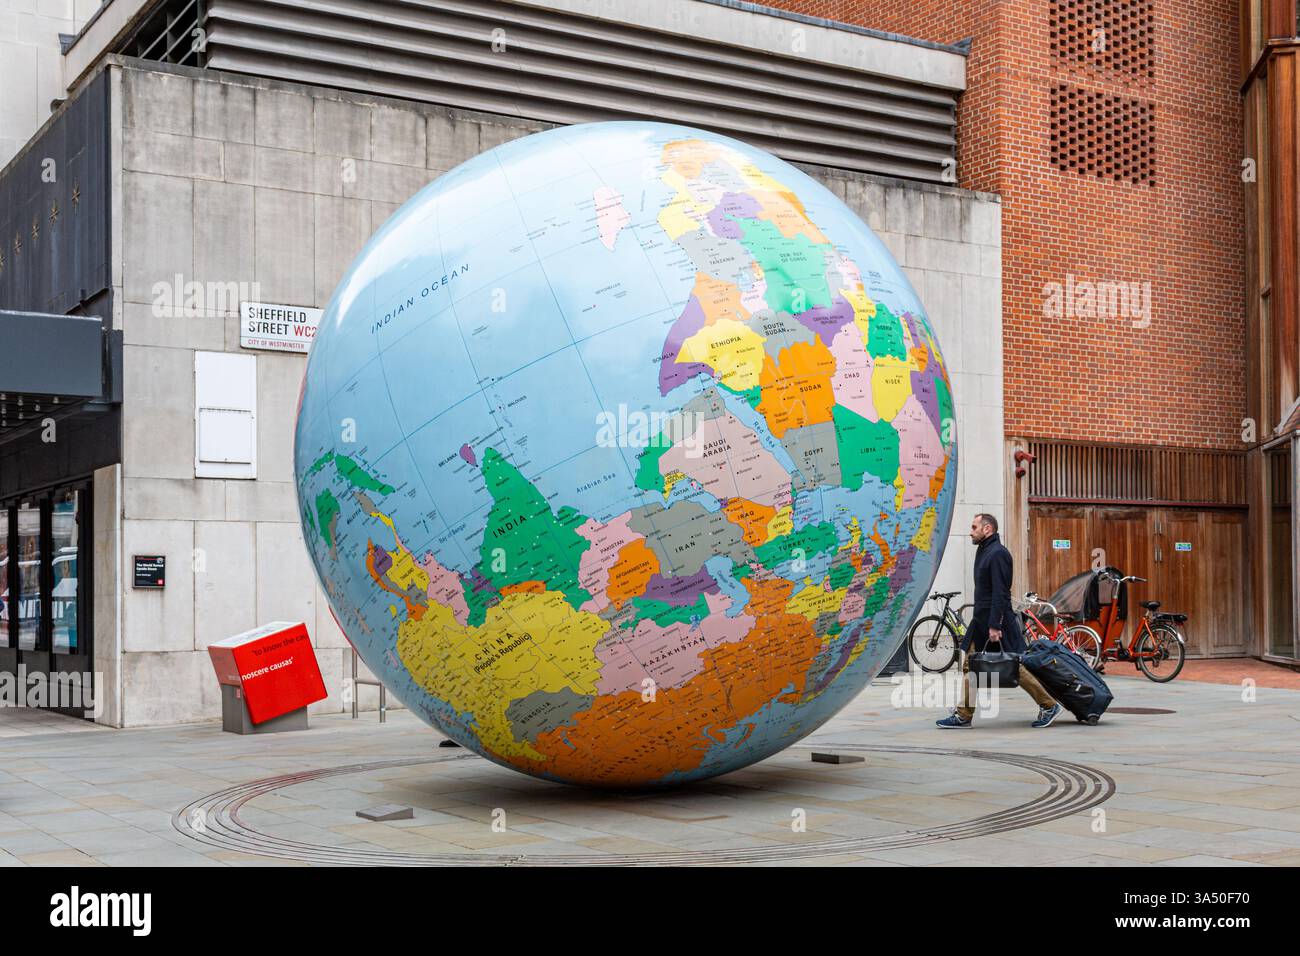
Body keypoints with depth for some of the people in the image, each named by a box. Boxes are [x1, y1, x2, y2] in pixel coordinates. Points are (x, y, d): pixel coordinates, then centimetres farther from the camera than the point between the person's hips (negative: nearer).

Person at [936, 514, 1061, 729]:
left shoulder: (997, 554, -15)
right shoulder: (983, 551, 16)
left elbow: (1000, 593, -21)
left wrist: (995, 626, -24)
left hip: (997, 621, -10)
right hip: (981, 621, 10)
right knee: (969, 665, 5)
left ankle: (1049, 706, 9)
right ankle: (963, 715, 8)